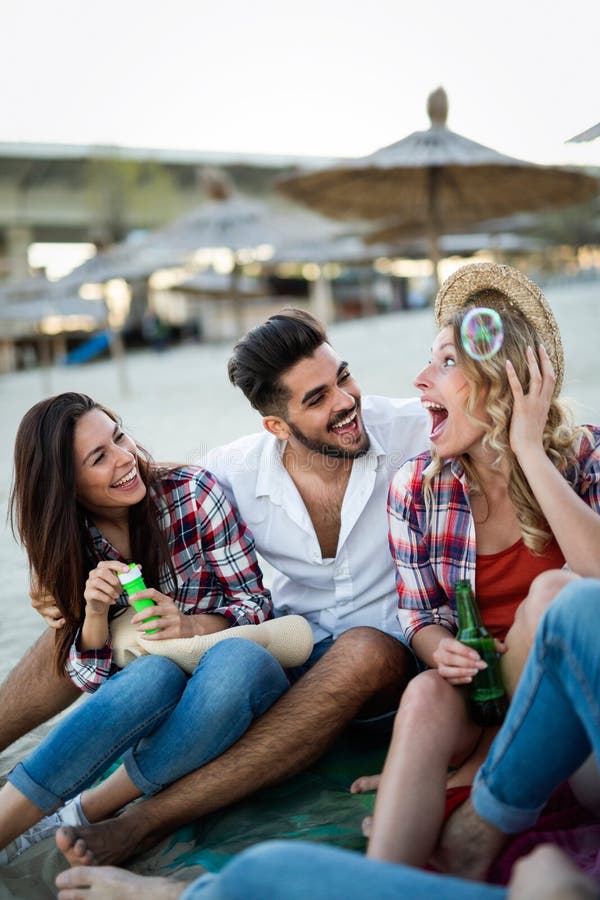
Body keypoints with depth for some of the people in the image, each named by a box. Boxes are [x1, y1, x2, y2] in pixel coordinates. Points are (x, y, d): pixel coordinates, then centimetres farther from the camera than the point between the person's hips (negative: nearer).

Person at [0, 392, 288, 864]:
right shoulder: (70, 543, 0)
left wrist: (192, 625, -25)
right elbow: (90, 678, 0)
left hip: (235, 672, -1)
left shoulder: (192, 493, -8)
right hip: (147, 691, 1)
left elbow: (255, 600, -5)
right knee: (156, 674, -37)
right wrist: (95, 612, -20)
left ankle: (87, 813, -27)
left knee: (239, 660, -39)